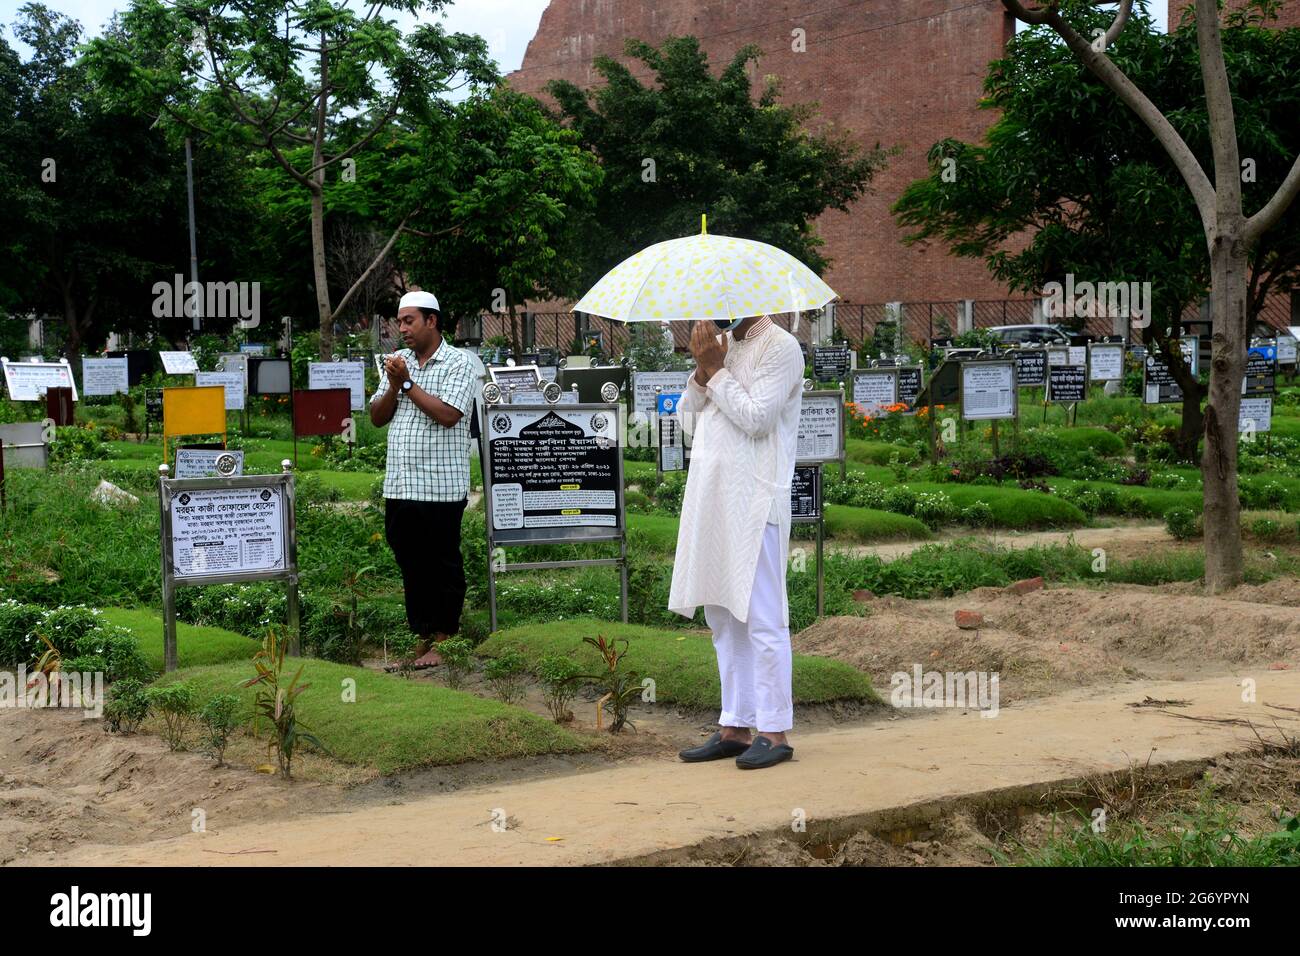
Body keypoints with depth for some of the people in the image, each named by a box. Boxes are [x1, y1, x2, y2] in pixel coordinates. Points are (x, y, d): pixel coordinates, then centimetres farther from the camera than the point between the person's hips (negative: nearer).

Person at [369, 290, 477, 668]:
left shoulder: (457, 363, -4)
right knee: (411, 565, 10)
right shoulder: (399, 362, 14)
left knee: (443, 565, 1)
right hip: (400, 485, 6)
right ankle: (422, 637, 19)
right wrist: (393, 386, -4)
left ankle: (443, 641, 9)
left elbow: (448, 414, -18)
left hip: (440, 485, -6)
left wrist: (408, 383, -11)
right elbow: (377, 417, 13)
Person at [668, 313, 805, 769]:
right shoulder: (721, 343, 17)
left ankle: (775, 732, -1)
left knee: (761, 618, -6)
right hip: (712, 500, 8)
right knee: (723, 617, 11)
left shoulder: (780, 347, -7)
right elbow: (688, 420, 14)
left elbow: (756, 418, -17)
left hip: (755, 504, -8)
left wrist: (716, 369, -10)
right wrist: (702, 371, -2)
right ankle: (734, 727, 18)